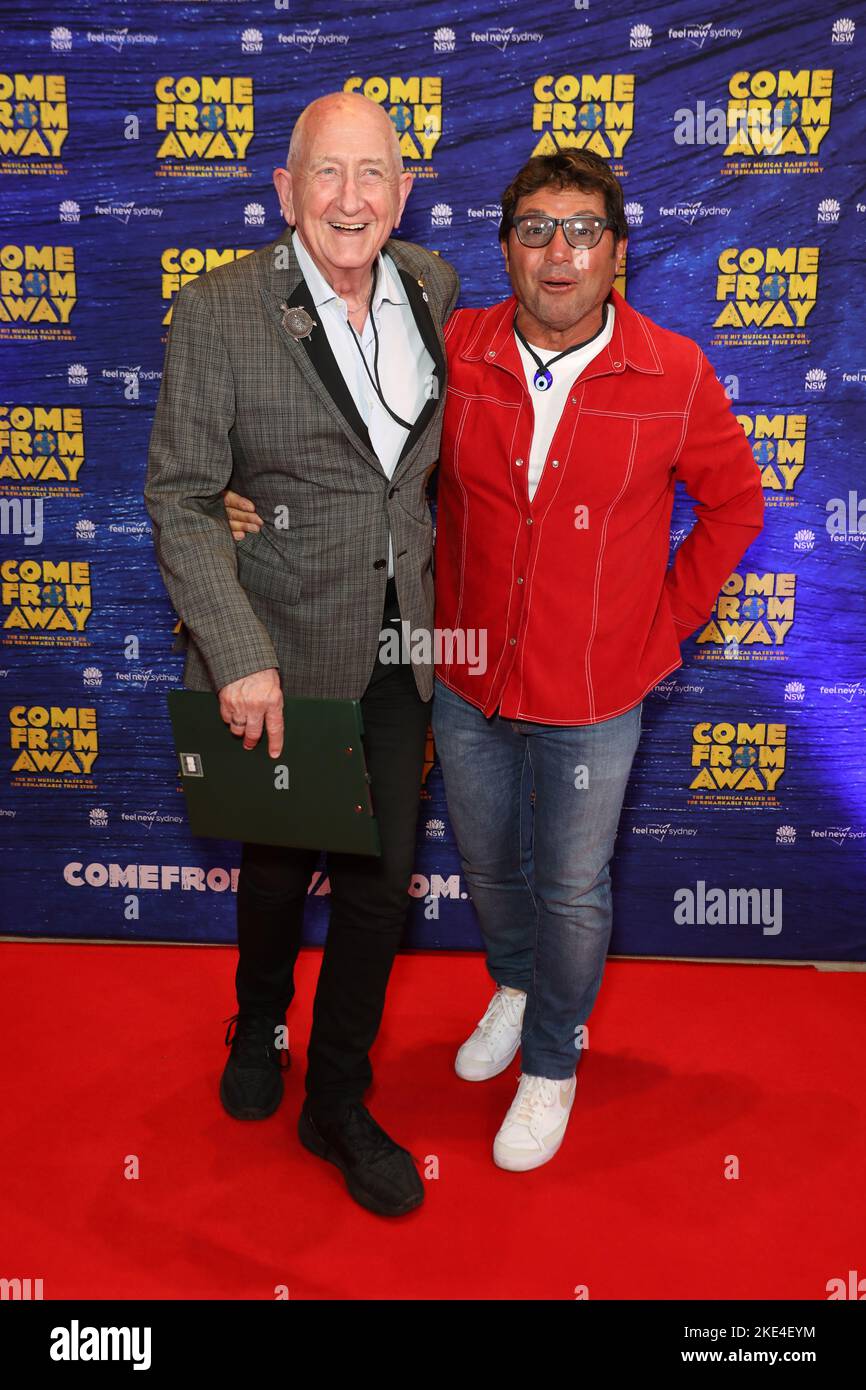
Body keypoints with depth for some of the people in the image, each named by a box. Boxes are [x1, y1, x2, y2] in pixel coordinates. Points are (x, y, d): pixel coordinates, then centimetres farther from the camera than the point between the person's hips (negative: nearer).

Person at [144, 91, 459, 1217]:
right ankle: (259, 1022, 51)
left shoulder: (434, 287, 1)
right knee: (280, 865, 17)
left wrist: (441, 585, 13)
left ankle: (338, 1104, 33)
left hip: (401, 642, 4)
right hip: (284, 646, -3)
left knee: (382, 879, 10)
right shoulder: (218, 312, -13)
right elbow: (179, 500, -13)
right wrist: (239, 656, -21)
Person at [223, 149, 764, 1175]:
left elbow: (733, 504, 2)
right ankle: (515, 986, 54)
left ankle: (552, 1062, 39)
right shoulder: (451, 352, -8)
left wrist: (664, 619, -1)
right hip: (468, 680, 3)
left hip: (593, 697, -2)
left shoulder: (673, 376, -13)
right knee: (487, 863, 22)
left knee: (571, 889, 13)